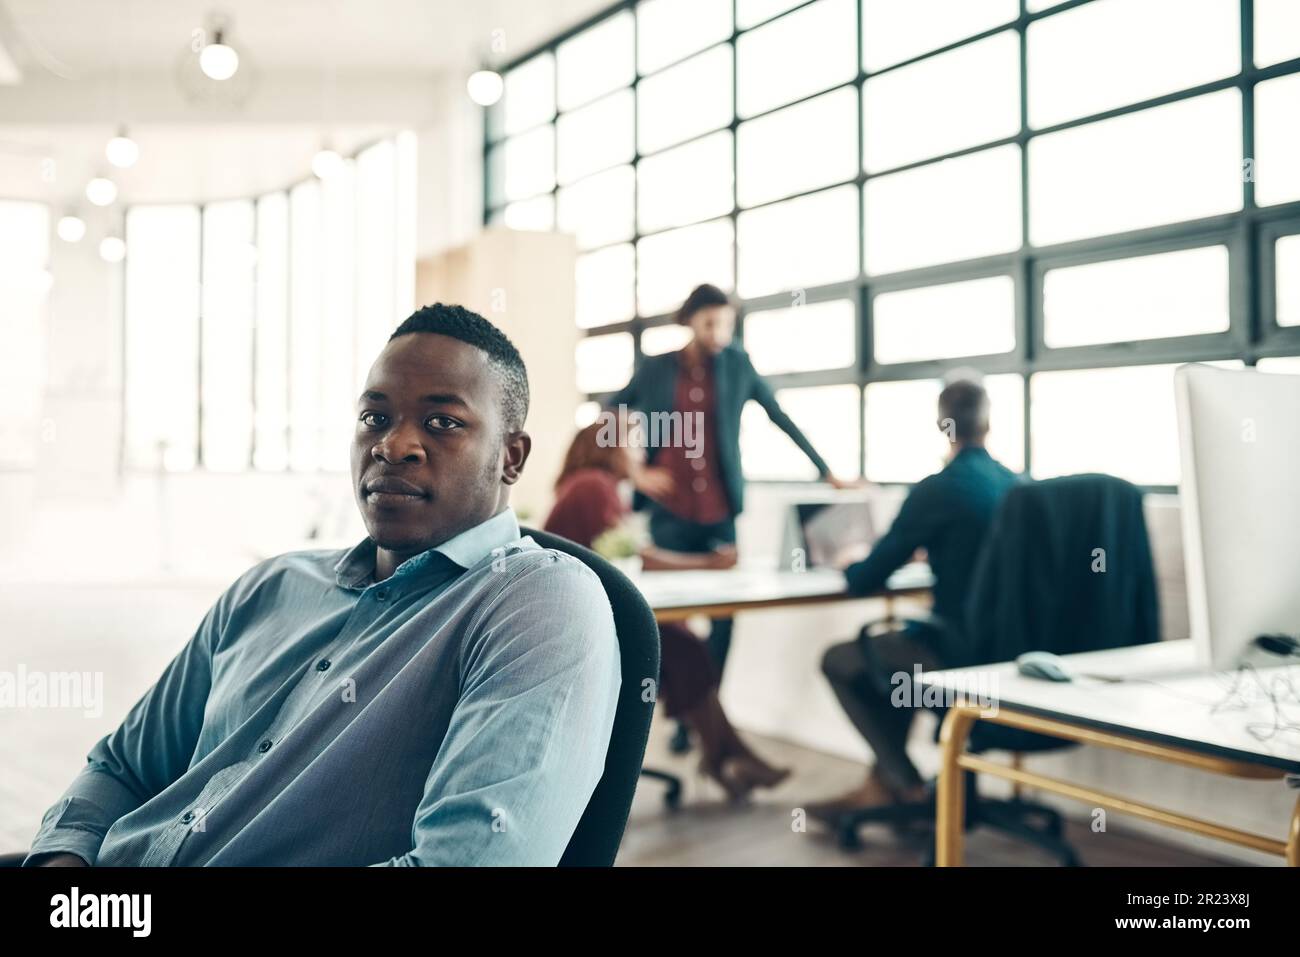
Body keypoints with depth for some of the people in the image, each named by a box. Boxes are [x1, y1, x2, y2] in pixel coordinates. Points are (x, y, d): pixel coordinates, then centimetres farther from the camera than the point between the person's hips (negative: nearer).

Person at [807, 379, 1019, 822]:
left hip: (962, 652, -8)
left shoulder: (936, 489, -15)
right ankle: (881, 783, 29)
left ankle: (910, 789, 18)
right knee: (896, 646, 31)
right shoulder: (1015, 485, 5)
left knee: (838, 661, 14)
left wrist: (850, 564, 14)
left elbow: (865, 582, -8)